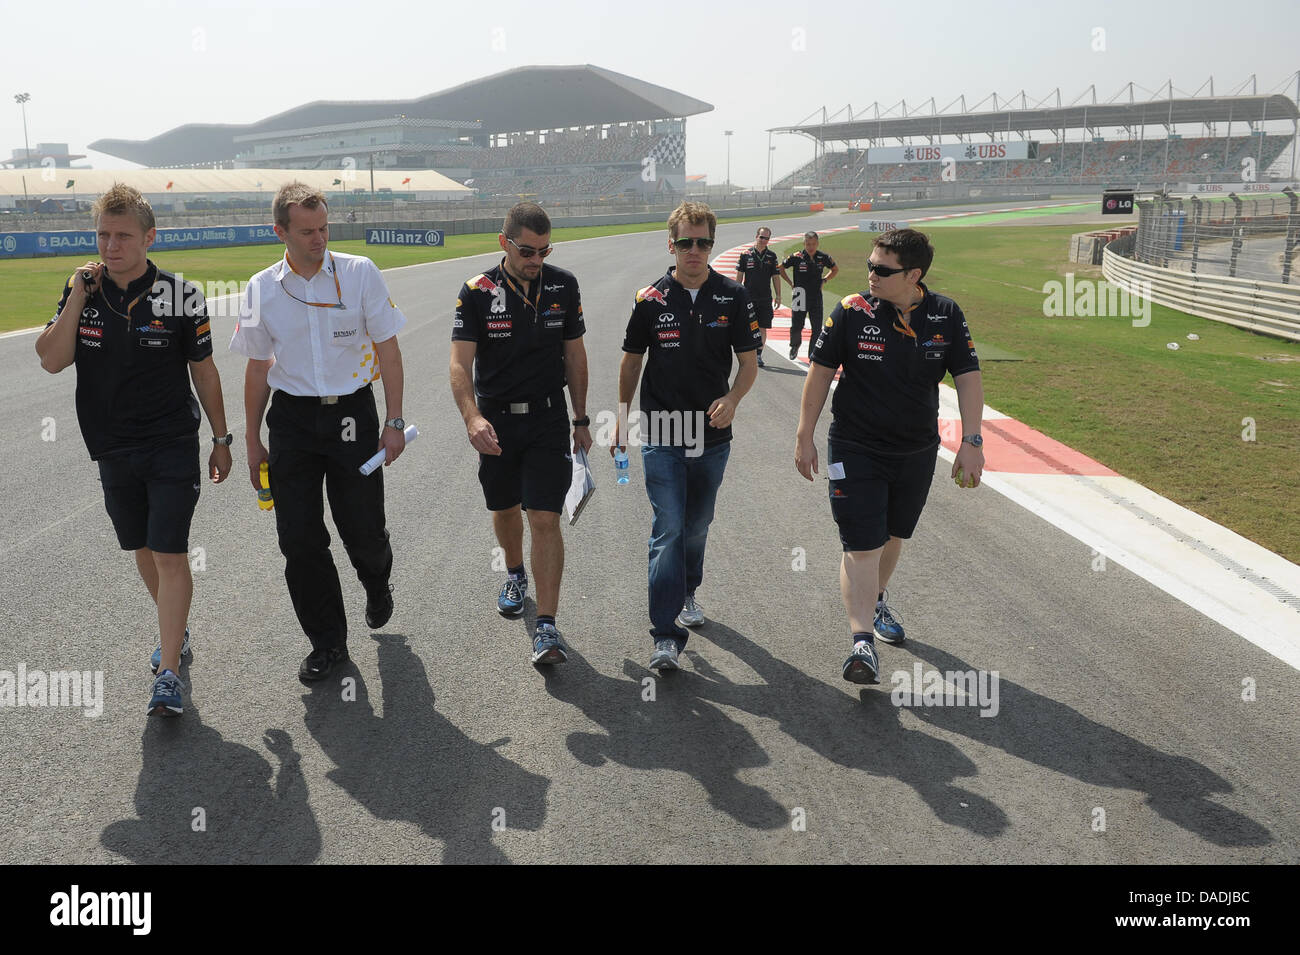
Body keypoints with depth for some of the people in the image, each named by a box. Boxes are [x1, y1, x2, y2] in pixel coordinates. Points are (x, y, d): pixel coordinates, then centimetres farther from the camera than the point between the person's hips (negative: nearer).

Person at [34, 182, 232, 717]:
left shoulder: (180, 296, -8)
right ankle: (175, 631, 37)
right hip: (113, 451, 4)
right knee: (143, 550, 15)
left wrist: (221, 440, 4)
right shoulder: (82, 292, 1)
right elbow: (51, 361, -8)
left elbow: (203, 370, 1)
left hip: (173, 446, -4)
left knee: (170, 553, -7)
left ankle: (168, 674, -3)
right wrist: (78, 297, -15)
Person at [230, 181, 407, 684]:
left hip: (353, 414, -2)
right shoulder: (261, 290, 2)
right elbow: (258, 367, 10)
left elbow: (387, 348, -1)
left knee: (363, 529, 2)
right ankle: (327, 642, 18)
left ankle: (377, 582, 39)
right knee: (299, 539, 2)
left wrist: (394, 421, -6)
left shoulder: (360, 273, -4)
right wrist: (252, 441, 11)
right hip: (292, 420, 2)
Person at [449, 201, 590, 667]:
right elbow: (460, 364, -16)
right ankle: (515, 575, 48)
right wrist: (472, 418, -33)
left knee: (545, 519, -9)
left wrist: (581, 420, 9)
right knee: (505, 510, 18)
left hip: (548, 419, 0)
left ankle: (546, 625, -7)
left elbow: (575, 354, 8)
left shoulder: (563, 285, -2)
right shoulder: (477, 291, -9)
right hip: (495, 421, 1)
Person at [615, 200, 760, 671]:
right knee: (668, 528, -10)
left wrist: (732, 398, -17)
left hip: (713, 434, 2)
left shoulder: (733, 297, -1)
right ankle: (667, 635, -9)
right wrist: (622, 421, 13)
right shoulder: (651, 299, -2)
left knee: (697, 525, 17)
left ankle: (686, 593, 43)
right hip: (662, 433, -2)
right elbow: (632, 360, 9)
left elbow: (748, 362, 3)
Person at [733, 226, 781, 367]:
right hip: (748, 297, -1)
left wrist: (778, 296, 6)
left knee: (762, 328, 1)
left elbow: (776, 277, 11)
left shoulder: (772, 256, 7)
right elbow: (739, 276, 5)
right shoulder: (746, 254, 1)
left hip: (765, 298, 2)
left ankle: (759, 356, 10)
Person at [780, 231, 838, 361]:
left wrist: (824, 280, 8)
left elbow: (835, 269, 19)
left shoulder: (823, 257, -1)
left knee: (817, 328, -2)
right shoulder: (796, 257, -8)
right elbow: (780, 268, 7)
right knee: (796, 326, 3)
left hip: (816, 297, 2)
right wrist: (790, 283, 4)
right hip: (800, 296, -2)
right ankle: (795, 345, 34)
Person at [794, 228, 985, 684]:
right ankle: (862, 640, -7)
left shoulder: (946, 316, -5)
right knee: (861, 546, -10)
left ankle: (876, 601, 44)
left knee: (892, 536, 19)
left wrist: (971, 441, -7)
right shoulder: (851, 312, -11)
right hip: (856, 450, -3)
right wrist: (804, 437, -2)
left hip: (917, 452, 3)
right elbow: (820, 373, -3)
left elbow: (968, 378, 0)